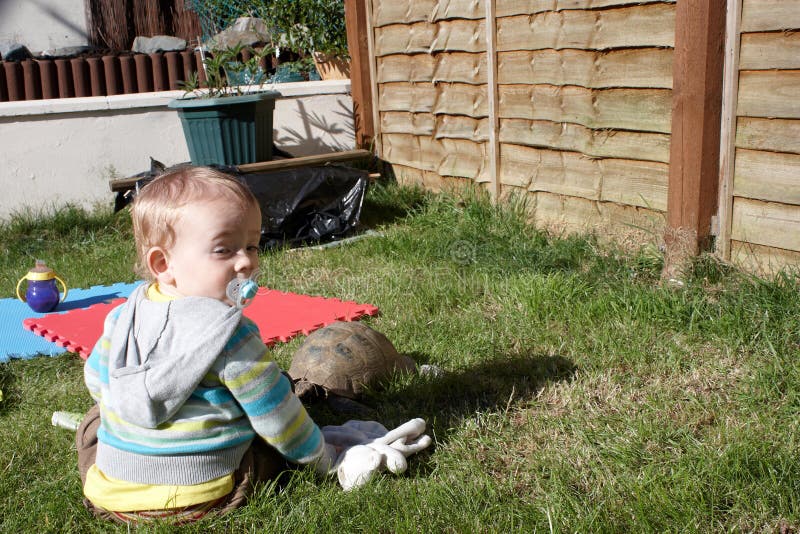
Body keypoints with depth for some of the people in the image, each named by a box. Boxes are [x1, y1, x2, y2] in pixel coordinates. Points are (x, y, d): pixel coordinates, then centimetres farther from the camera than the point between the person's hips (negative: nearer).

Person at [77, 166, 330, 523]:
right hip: (197, 497, -4)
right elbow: (274, 414, -15)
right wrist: (318, 456, 3)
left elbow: (96, 379, 13)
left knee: (93, 421, 32)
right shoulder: (230, 334, -22)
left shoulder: (124, 316, -3)